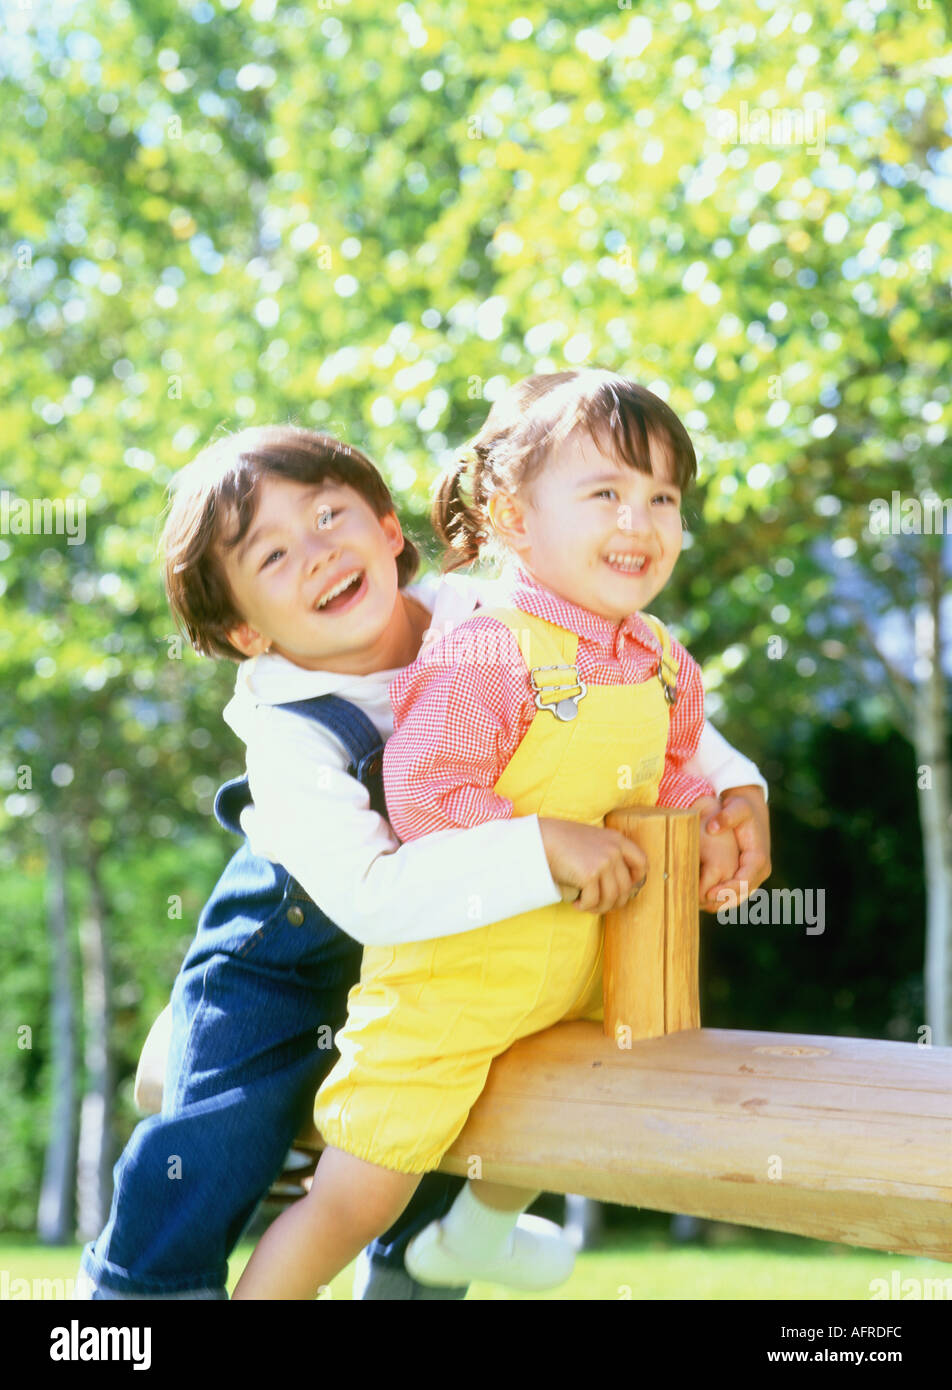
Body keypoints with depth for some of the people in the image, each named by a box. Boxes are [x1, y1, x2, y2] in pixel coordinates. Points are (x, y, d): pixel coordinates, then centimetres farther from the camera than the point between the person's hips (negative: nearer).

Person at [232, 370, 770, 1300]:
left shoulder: (666, 666, 3)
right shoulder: (487, 655, -22)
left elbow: (675, 778, 17)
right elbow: (424, 794, -26)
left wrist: (706, 831, -3)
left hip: (582, 970, 8)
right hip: (453, 970, -8)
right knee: (356, 1199, -5)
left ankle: (480, 1231, 62)